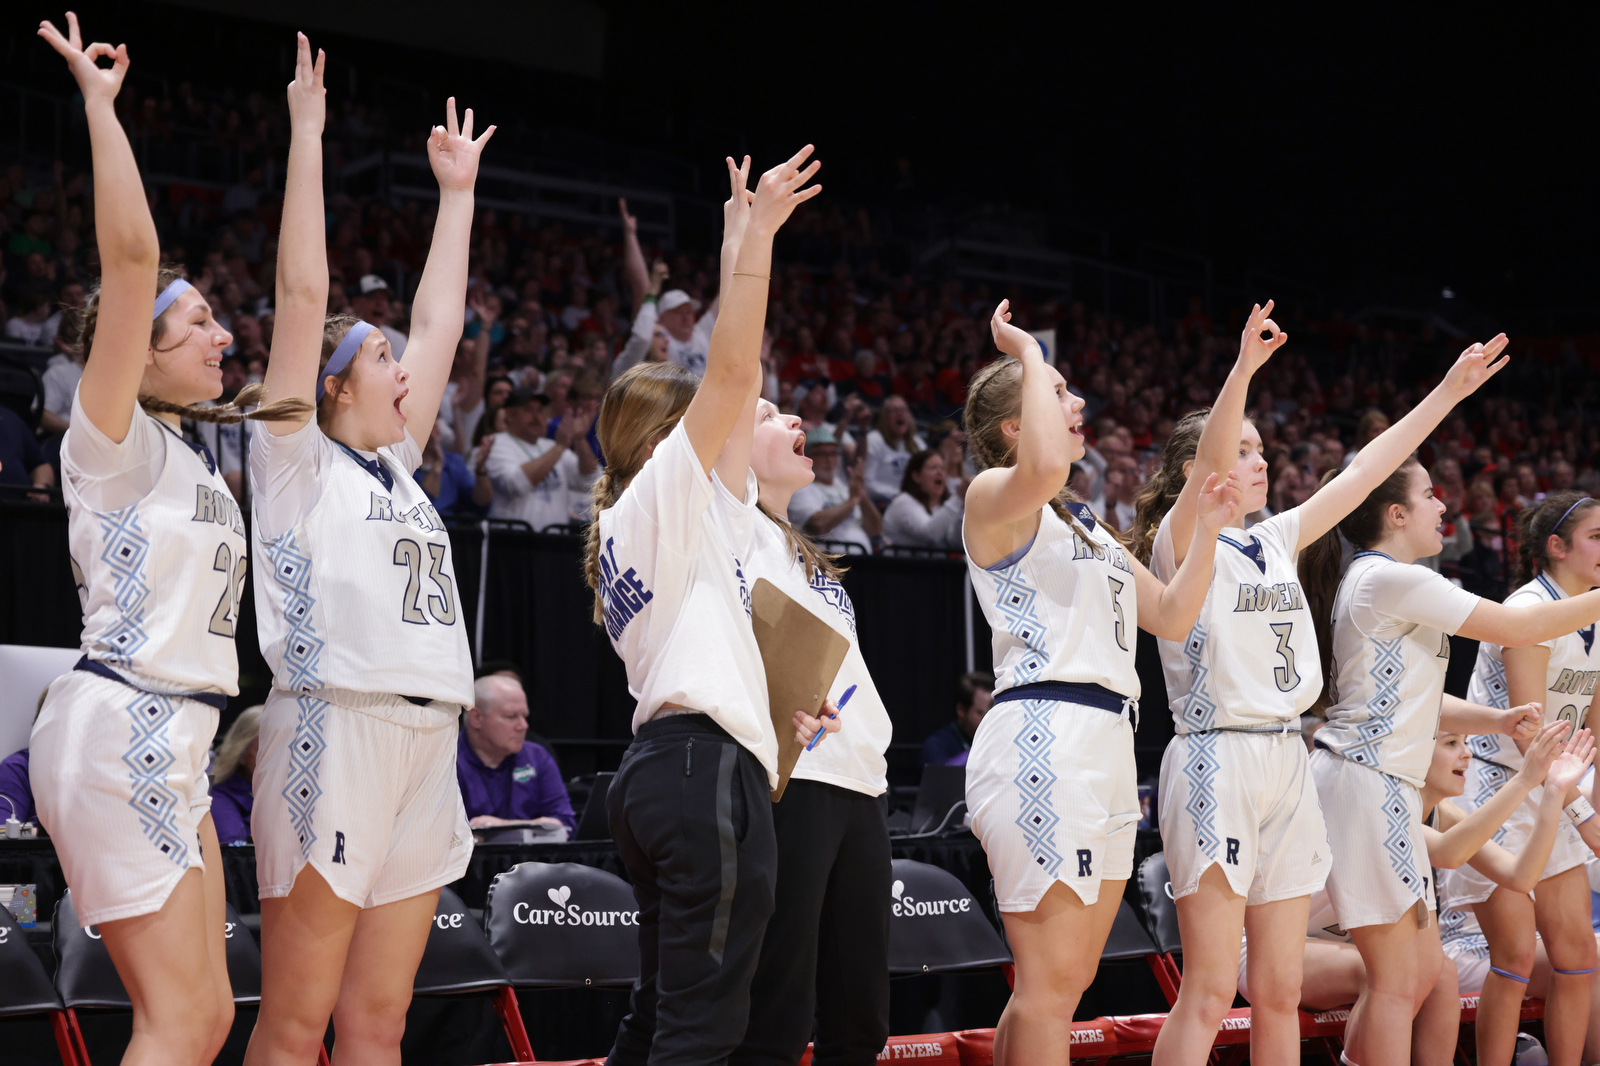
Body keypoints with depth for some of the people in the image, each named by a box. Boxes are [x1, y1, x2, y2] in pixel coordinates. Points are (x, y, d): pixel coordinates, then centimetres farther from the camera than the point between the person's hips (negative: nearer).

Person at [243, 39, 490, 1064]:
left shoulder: (396, 468, 21)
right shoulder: (297, 462, 3)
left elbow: (441, 322, 25)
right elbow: (304, 295, -3)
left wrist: (458, 190, 29)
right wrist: (307, 134, -2)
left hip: (427, 749, 7)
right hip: (334, 736, -7)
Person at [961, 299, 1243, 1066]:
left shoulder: (1086, 527, 25)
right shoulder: (993, 496, -3)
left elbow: (1172, 618, 24)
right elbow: (1045, 468, -28)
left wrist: (1208, 530, 13)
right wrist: (1028, 351, -15)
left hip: (1105, 743, 10)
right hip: (1042, 736, -10)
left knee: (1067, 983, 12)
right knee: (1050, 986, -11)